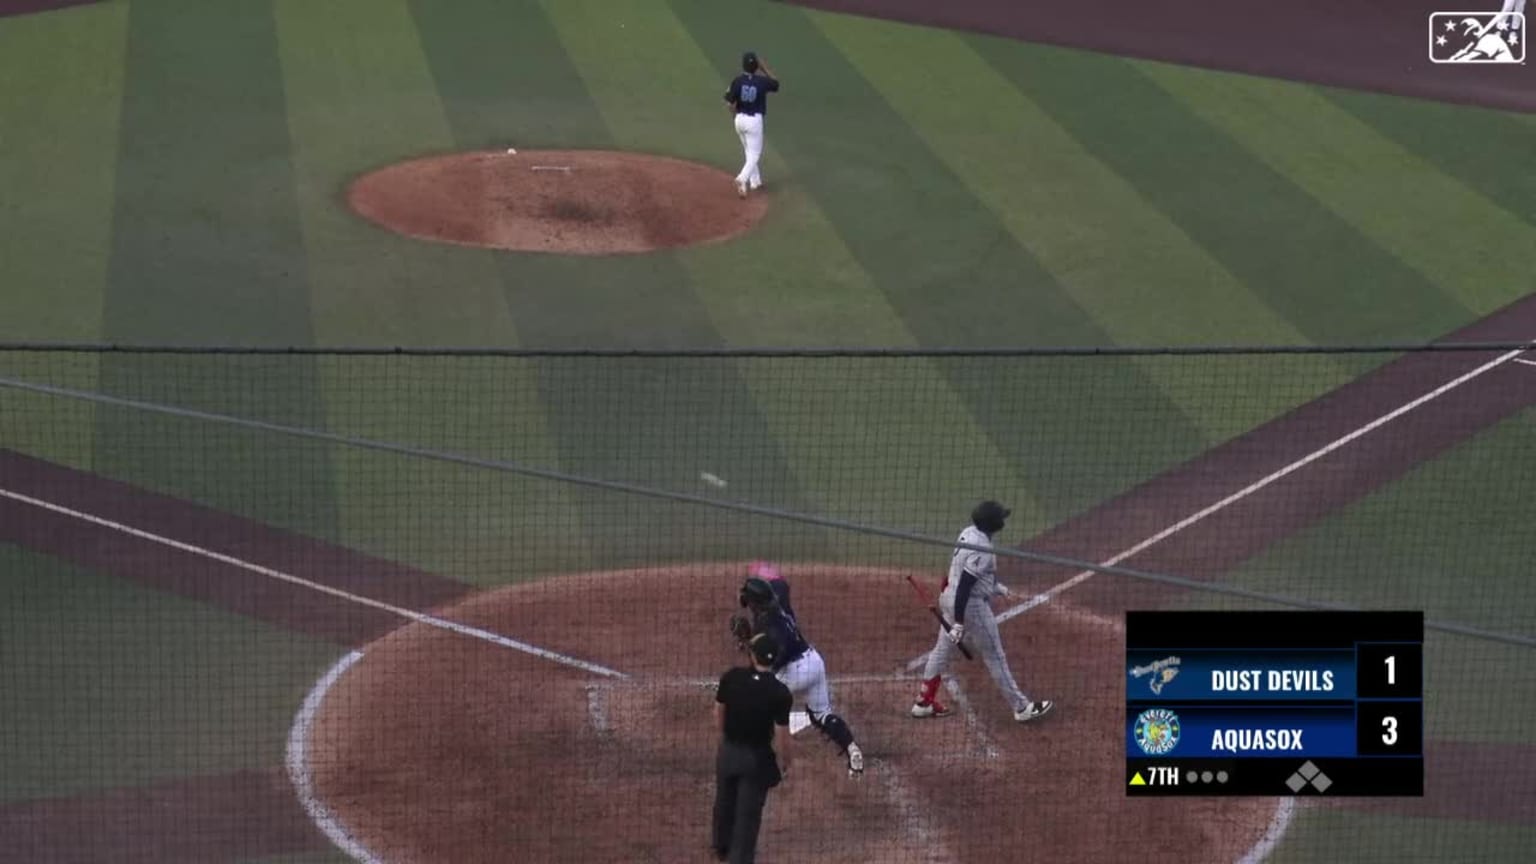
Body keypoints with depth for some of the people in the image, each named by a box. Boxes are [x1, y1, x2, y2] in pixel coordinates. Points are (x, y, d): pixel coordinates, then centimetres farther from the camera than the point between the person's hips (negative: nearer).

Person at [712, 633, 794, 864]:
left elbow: (718, 713, 1)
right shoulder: (779, 693, -23)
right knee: (748, 811, 9)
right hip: (757, 757, -4)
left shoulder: (731, 677, -13)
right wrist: (785, 762, 0)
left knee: (725, 802, 25)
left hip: (728, 751, 4)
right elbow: (782, 735, -18)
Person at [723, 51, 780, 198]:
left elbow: (730, 103, -11)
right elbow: (776, 83, 9)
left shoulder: (737, 81, -10)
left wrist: (737, 114, 9)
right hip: (755, 120, -3)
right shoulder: (762, 81, -13)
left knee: (749, 152, 22)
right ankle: (742, 179, -21)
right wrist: (765, 68, 11)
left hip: (740, 119, 3)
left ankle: (755, 181, 30)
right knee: (754, 154, 2)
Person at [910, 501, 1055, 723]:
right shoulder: (981, 549, -27)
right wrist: (959, 622, -27)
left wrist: (996, 587, 28)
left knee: (942, 648, 18)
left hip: (949, 597, 9)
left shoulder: (968, 533, 1)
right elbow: (964, 585, -29)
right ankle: (1021, 707, 14)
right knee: (995, 657, 3)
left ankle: (924, 701, 27)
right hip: (972, 605, -9)